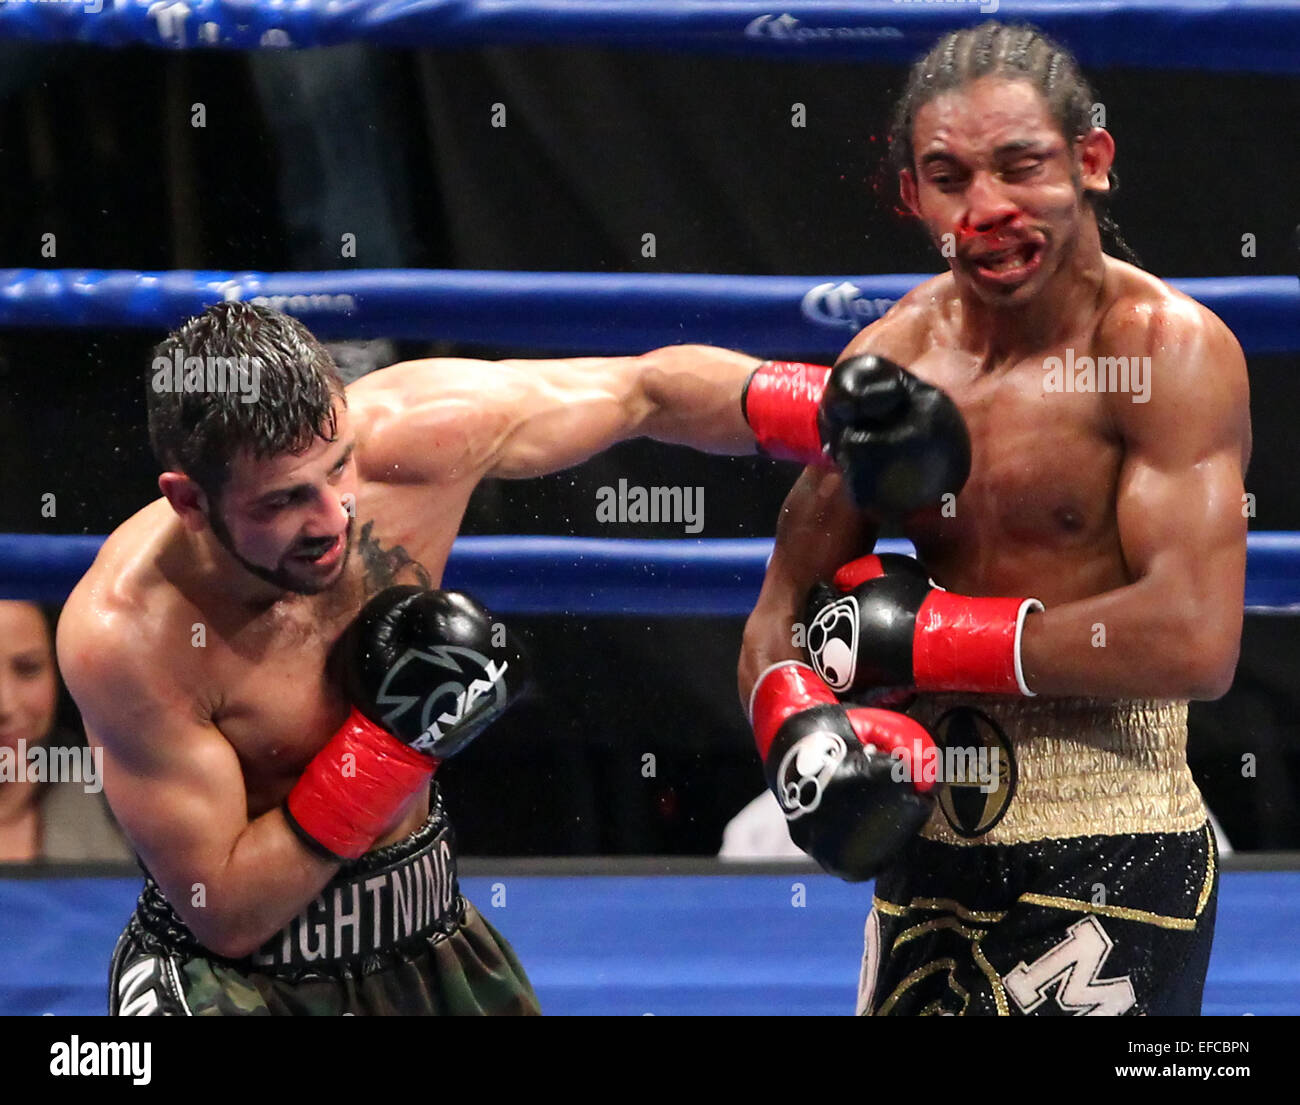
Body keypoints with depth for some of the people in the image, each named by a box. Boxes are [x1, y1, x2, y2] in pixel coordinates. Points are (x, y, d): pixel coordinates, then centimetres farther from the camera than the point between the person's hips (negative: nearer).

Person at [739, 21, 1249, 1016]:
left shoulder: (1168, 348, -14)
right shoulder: (891, 356, 4)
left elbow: (1193, 642, -24)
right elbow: (788, 606, 7)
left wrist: (922, 636, -16)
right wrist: (797, 729, -16)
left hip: (1109, 862, -6)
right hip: (929, 849, 6)